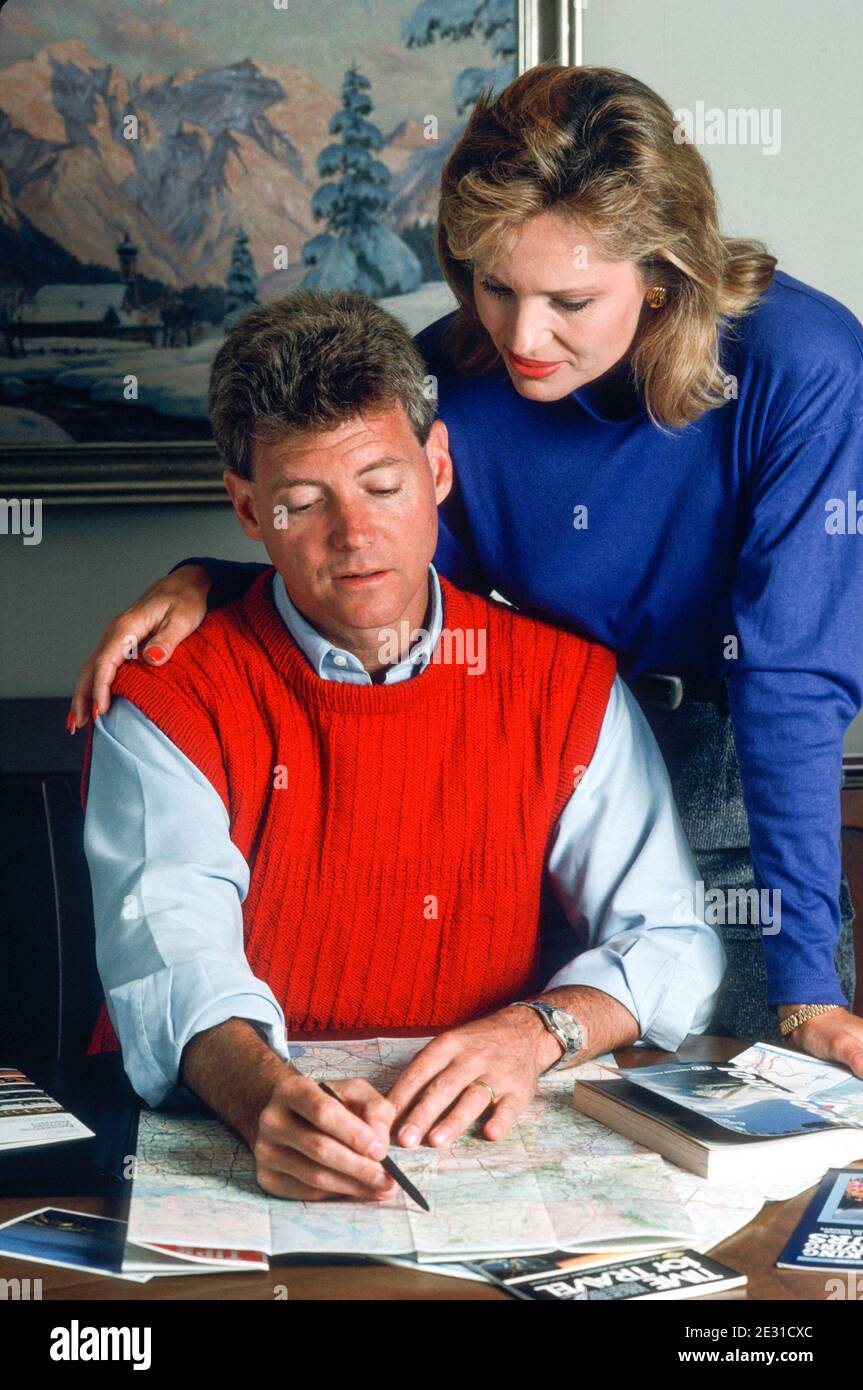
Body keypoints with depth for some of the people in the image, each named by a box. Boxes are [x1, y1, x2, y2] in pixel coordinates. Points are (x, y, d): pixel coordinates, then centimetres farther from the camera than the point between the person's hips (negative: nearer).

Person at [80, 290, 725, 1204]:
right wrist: (267, 1097, -39)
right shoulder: (167, 702, -3)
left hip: (476, 1152, 2)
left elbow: (675, 940, 3)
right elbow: (175, 960, -17)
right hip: (216, 1146, -1)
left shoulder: (569, 684, 4)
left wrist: (539, 1028, -18)